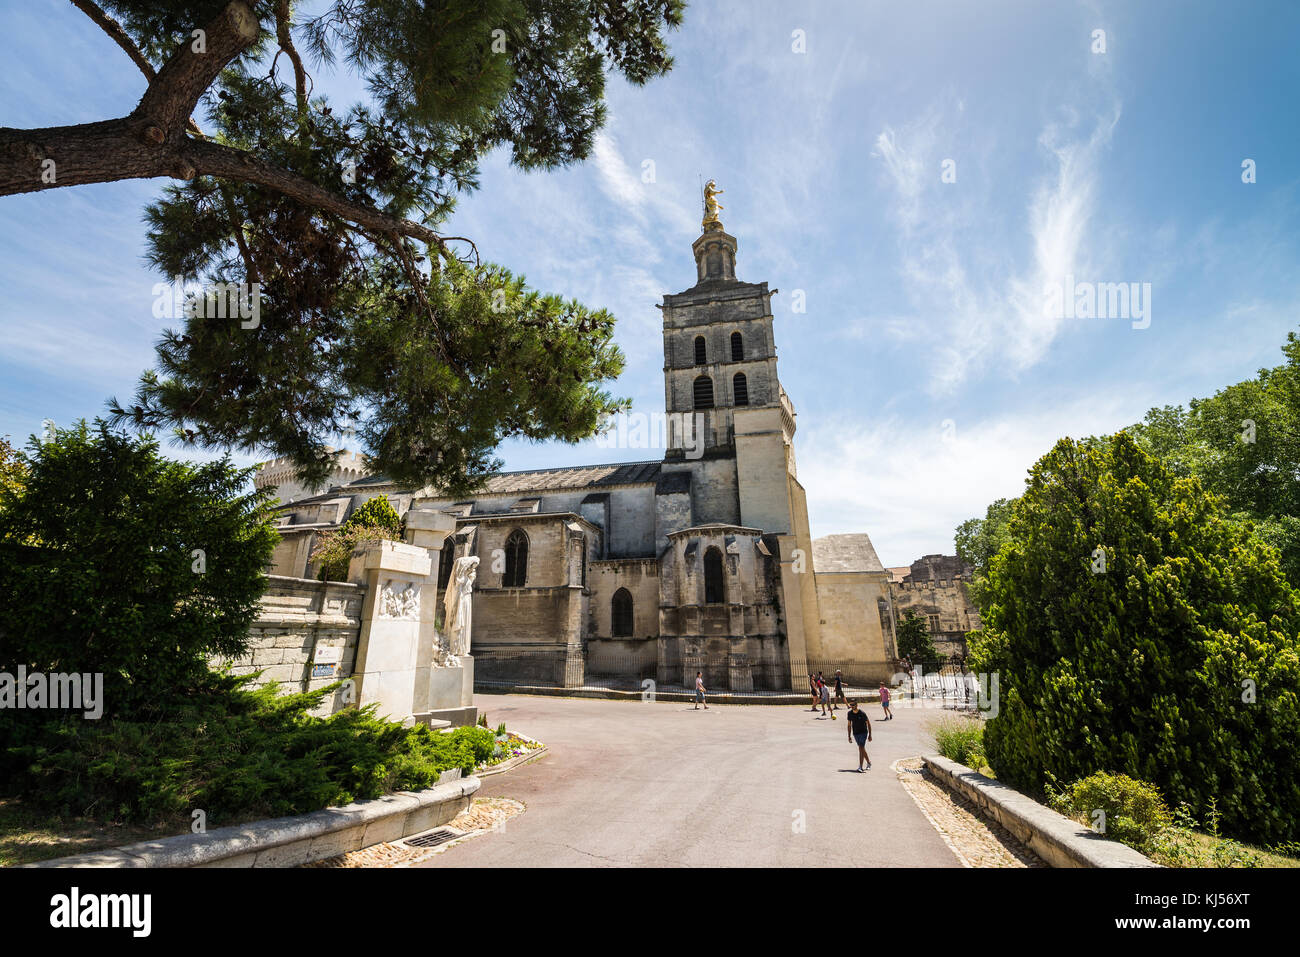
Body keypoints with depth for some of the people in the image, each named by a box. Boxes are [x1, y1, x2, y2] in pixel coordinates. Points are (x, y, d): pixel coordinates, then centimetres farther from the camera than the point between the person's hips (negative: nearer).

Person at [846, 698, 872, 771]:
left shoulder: (862, 713, -15)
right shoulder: (849, 713, -3)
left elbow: (868, 724, -4)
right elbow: (849, 725, 6)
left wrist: (870, 735, -3)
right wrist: (849, 736, 6)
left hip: (863, 733, -5)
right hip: (855, 734, 5)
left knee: (861, 748, -15)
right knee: (862, 749, 14)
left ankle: (860, 766, -14)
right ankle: (869, 763, 34)